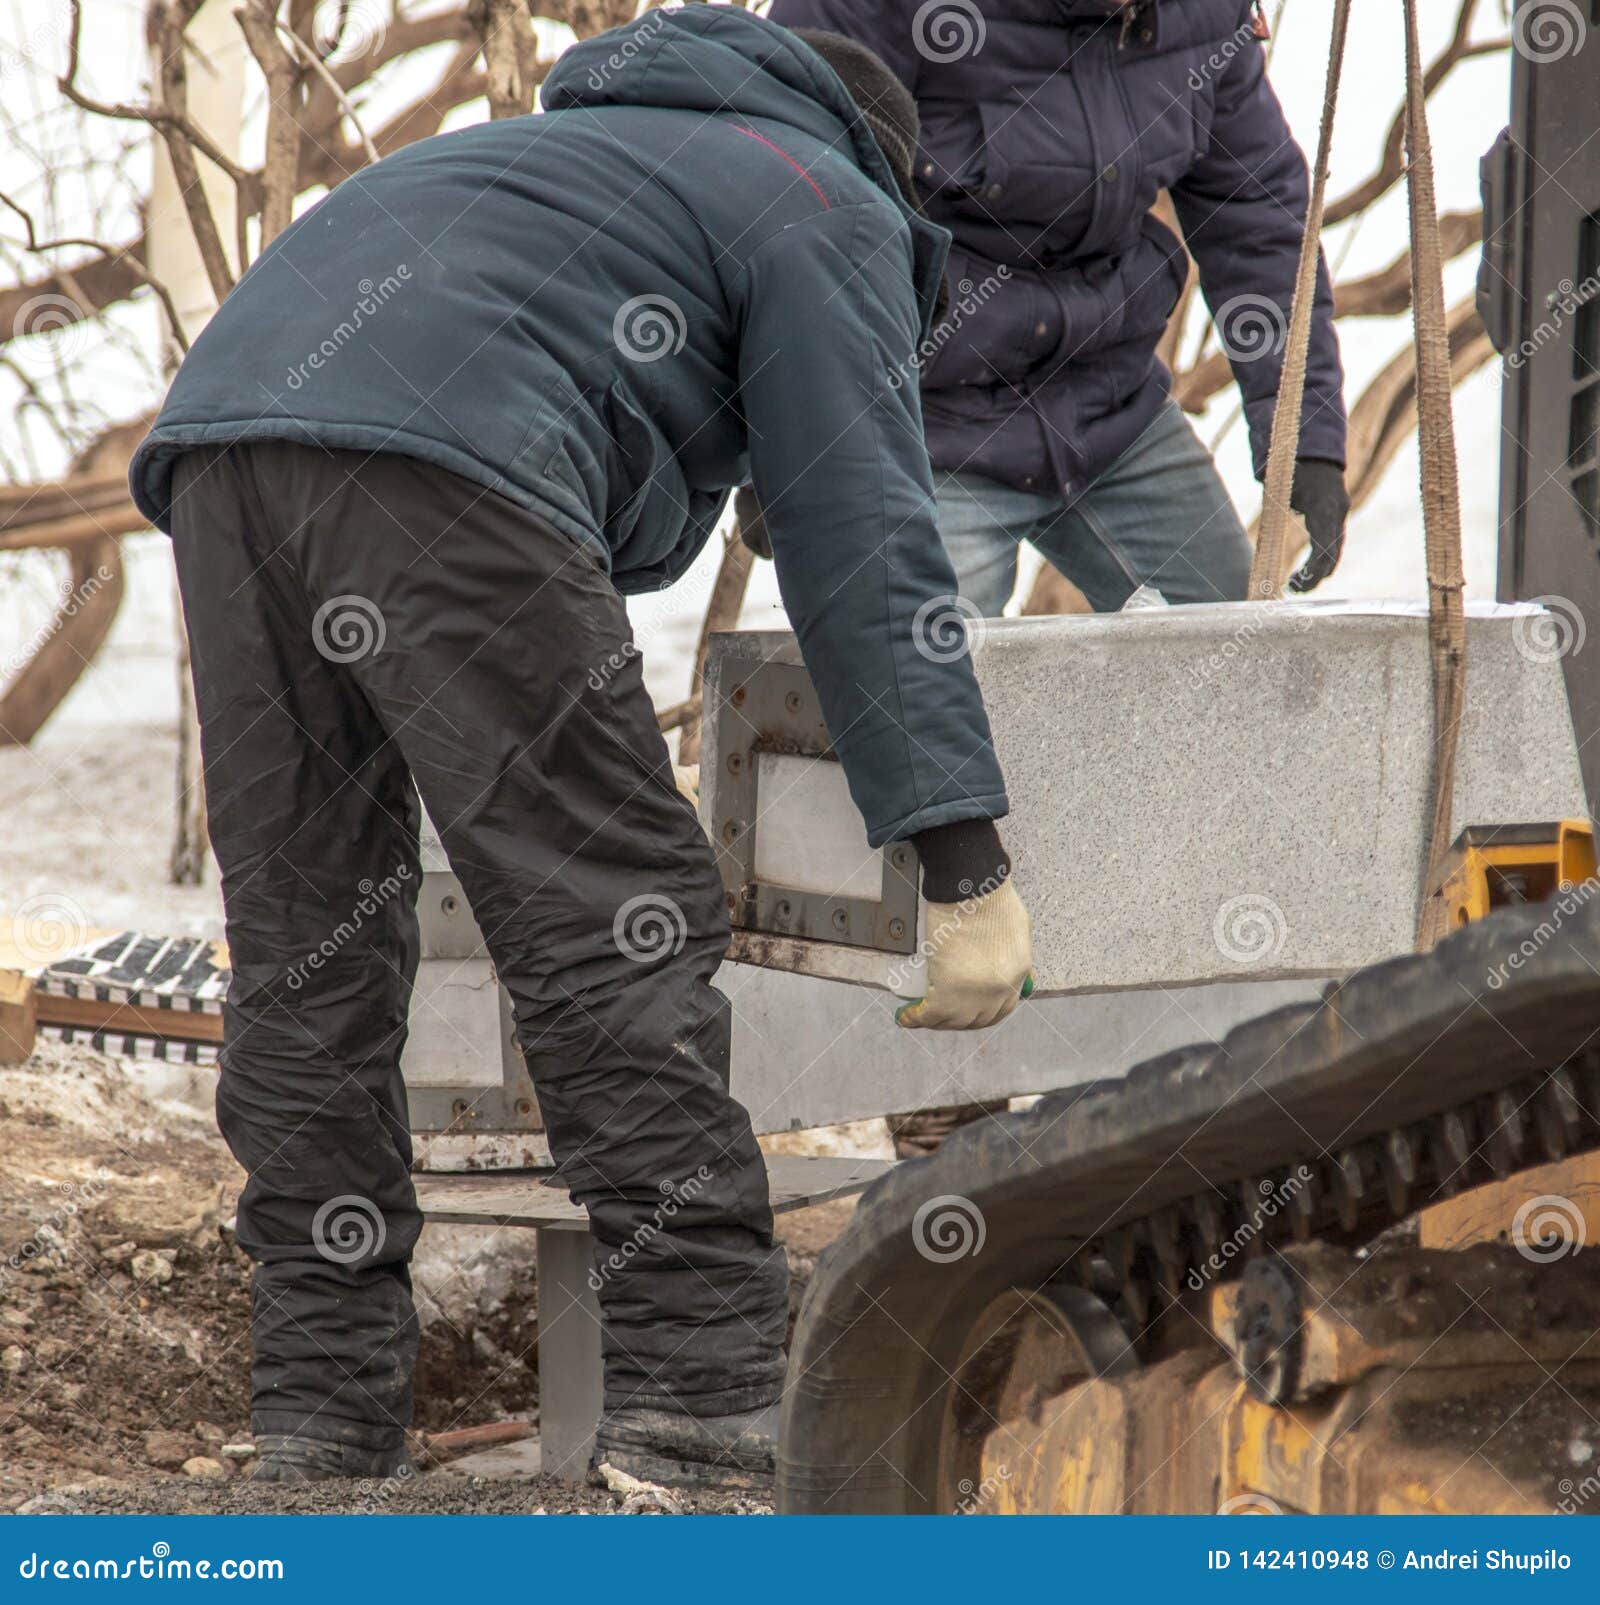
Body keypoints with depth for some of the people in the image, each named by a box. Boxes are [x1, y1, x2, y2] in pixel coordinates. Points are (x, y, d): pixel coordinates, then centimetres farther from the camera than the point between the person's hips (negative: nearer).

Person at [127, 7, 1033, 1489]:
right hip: (437, 455, -8)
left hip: (218, 429, 8)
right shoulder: (830, 214, 18)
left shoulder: (587, 147, 42)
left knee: (301, 949, 9)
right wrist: (968, 867, 1)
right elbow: (864, 540, 5)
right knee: (613, 921, -4)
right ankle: (700, 1392, -7)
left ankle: (322, 1420, 10)